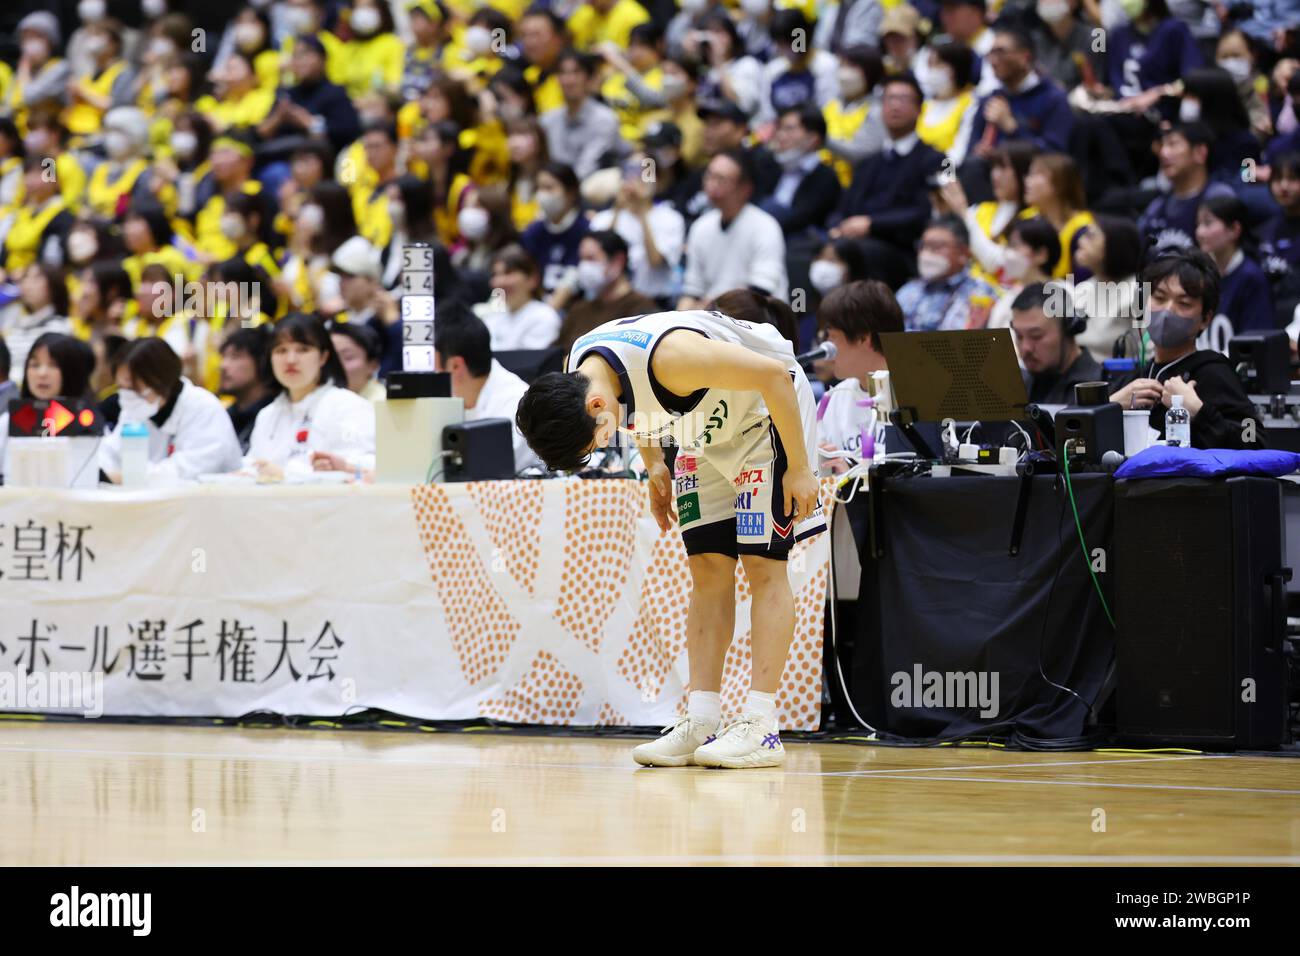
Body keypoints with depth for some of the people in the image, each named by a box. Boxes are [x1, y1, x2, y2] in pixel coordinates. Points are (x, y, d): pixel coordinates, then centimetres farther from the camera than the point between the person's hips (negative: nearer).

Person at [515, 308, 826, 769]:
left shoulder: (669, 357, -39)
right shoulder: (574, 375, -15)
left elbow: (773, 375, -30)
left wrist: (799, 468, -24)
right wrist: (653, 464, 8)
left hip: (768, 411, -7)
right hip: (710, 429, 7)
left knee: (763, 565, -11)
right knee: (708, 570, 2)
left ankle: (760, 726, -14)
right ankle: (700, 722, 1)